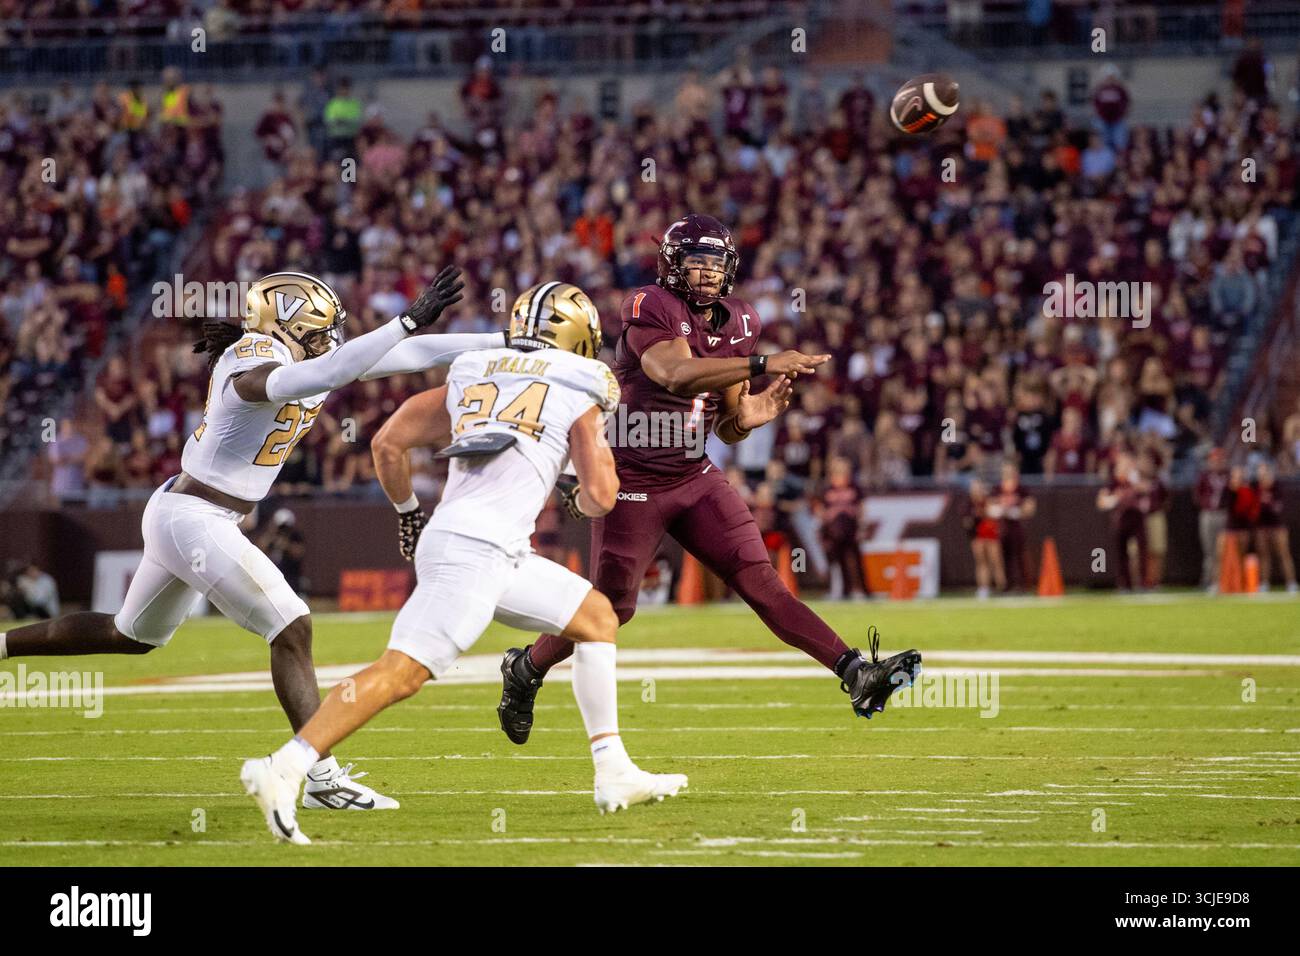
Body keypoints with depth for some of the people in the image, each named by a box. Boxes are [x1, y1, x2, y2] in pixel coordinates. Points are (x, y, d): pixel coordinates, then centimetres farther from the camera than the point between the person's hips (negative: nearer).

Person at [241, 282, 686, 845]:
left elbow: (388, 444, 17)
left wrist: (407, 512, 32)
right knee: (403, 672, -16)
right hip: (476, 549, -8)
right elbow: (600, 497, 4)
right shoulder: (579, 394, 7)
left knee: (596, 618, 19)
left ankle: (614, 775, 17)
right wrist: (579, 498, 28)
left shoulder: (469, 380, 22)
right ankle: (281, 771, -25)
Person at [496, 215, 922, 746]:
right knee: (611, 606, 6)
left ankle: (853, 671, -17)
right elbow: (676, 374, -36)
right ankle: (526, 668, 31)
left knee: (761, 580, -6)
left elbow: (727, 427, 11)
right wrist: (763, 364, -39)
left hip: (694, 477, 5)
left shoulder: (737, 322, 4)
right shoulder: (649, 308, -17)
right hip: (632, 481, -5)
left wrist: (751, 414, -13)